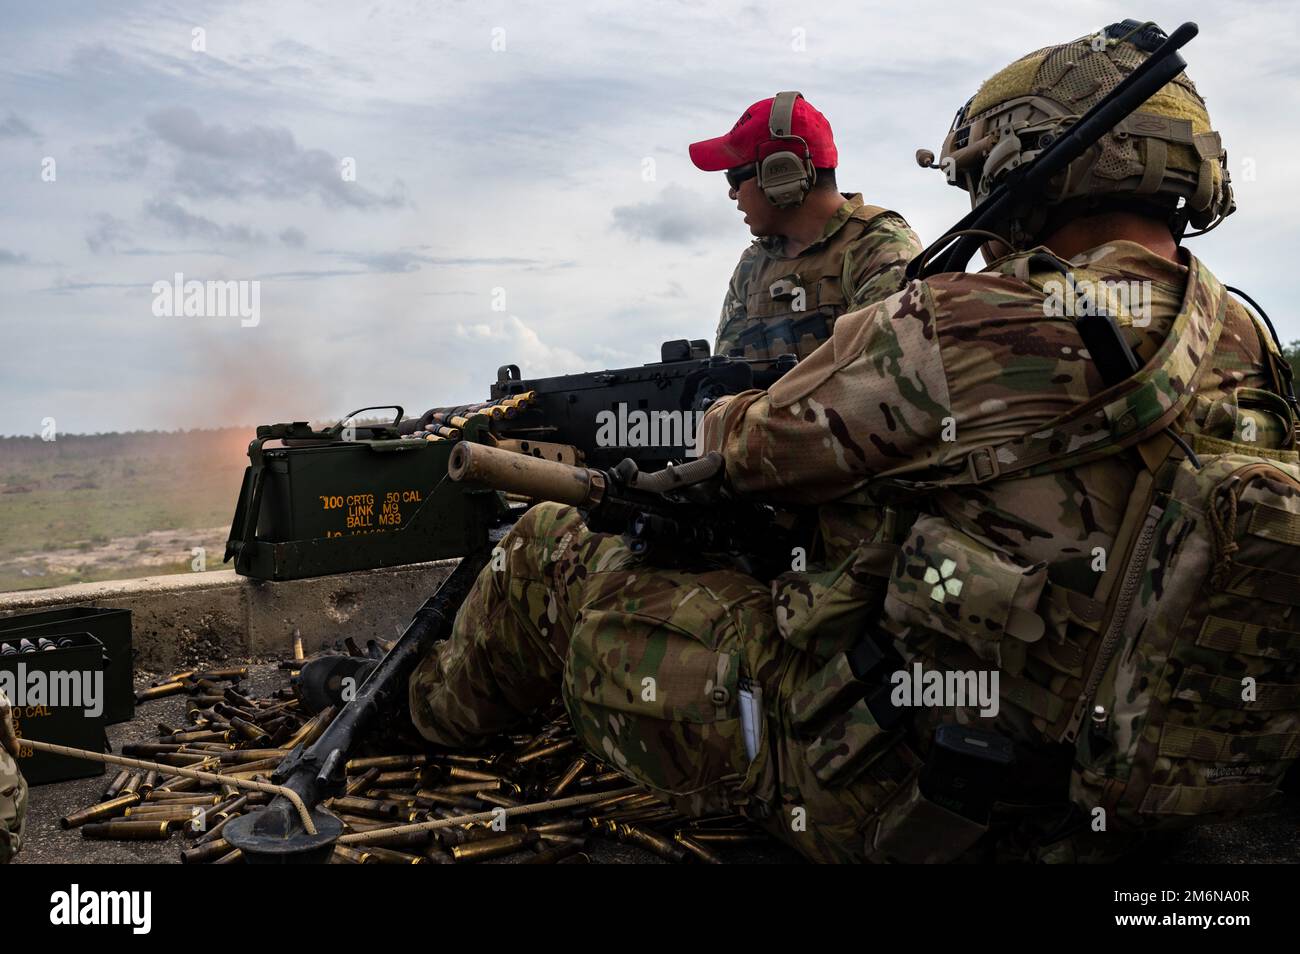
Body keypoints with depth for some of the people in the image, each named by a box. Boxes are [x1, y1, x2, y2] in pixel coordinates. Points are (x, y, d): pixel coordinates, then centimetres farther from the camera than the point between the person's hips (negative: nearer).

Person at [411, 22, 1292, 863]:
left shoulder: (970, 328, -24)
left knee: (552, 549, 8)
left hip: (875, 790, -8)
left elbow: (752, 448, -10)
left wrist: (715, 416, 16)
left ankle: (433, 709, 39)